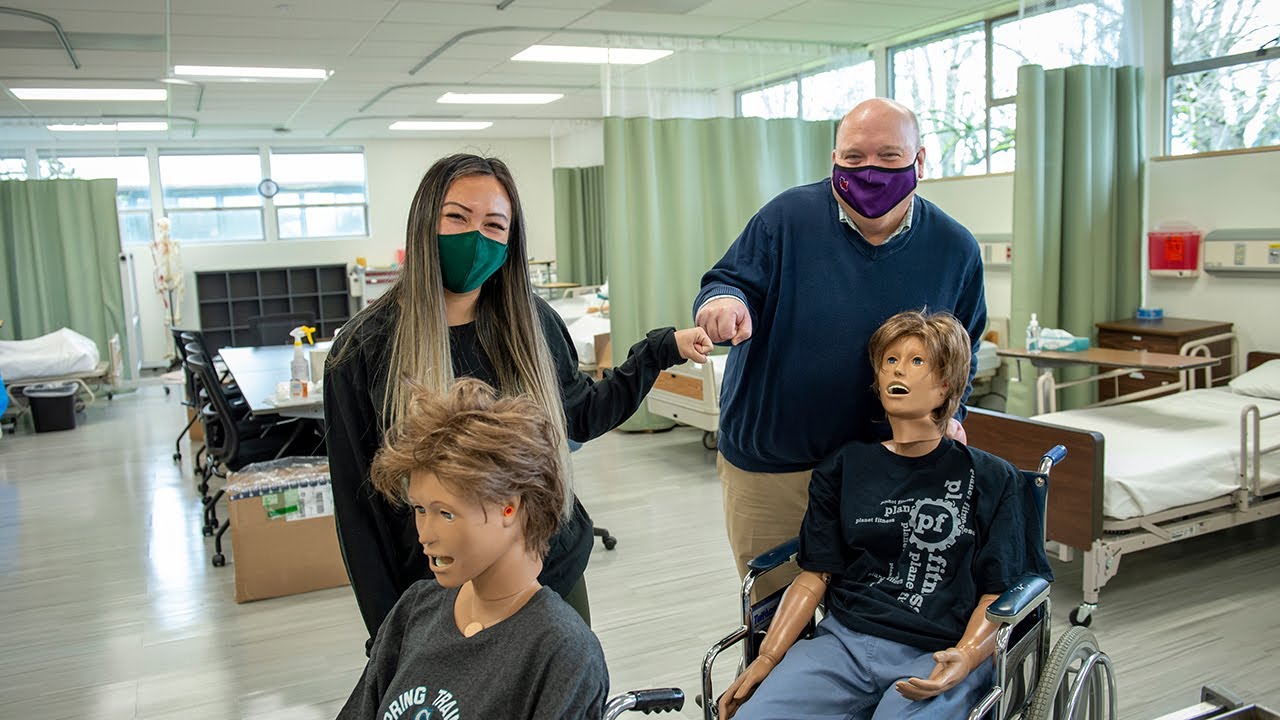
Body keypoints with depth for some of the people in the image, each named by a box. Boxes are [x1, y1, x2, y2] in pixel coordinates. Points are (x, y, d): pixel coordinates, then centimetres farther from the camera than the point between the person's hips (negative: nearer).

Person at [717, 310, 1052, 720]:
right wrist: (767, 658, -2)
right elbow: (815, 576, 10)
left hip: (937, 656, -2)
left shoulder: (993, 480, 7)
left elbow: (999, 593, 3)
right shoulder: (843, 469, 14)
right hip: (844, 640, 2)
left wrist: (964, 659, -16)